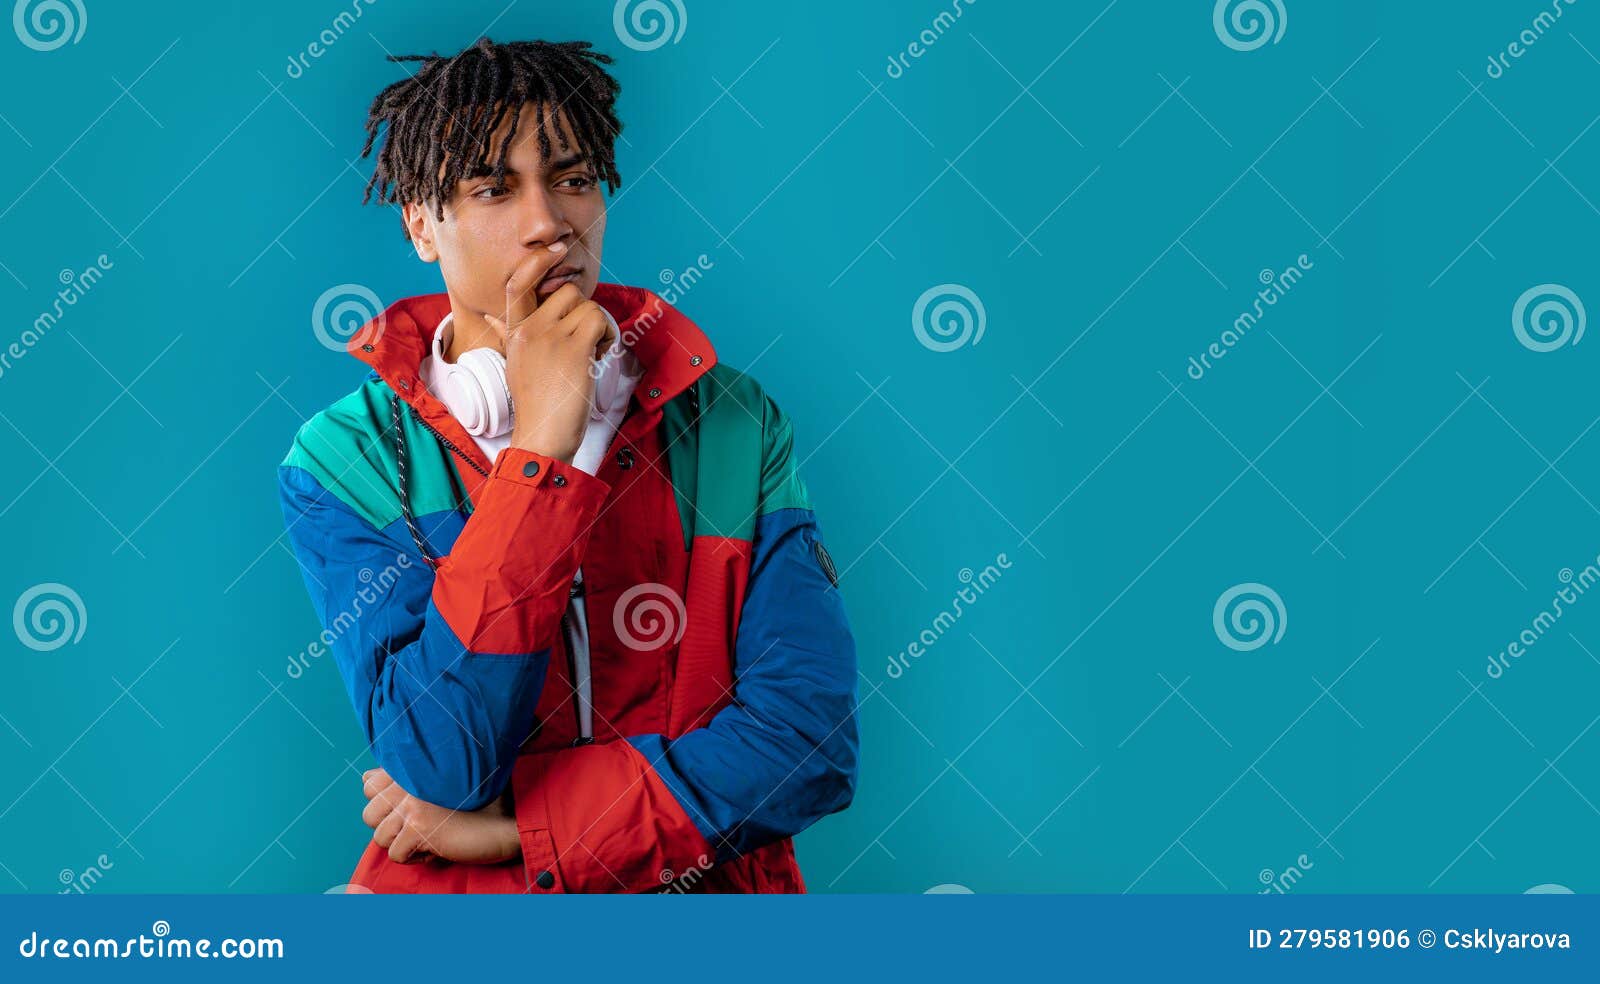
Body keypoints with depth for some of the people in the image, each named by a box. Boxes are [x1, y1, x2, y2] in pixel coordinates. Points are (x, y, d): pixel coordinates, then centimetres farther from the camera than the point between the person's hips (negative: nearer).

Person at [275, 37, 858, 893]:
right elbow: (437, 766, -14)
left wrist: (512, 822, -9)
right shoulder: (340, 461, -2)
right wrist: (540, 448, -16)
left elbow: (812, 741, -6)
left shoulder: (735, 423, 1)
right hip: (450, 892, 0)